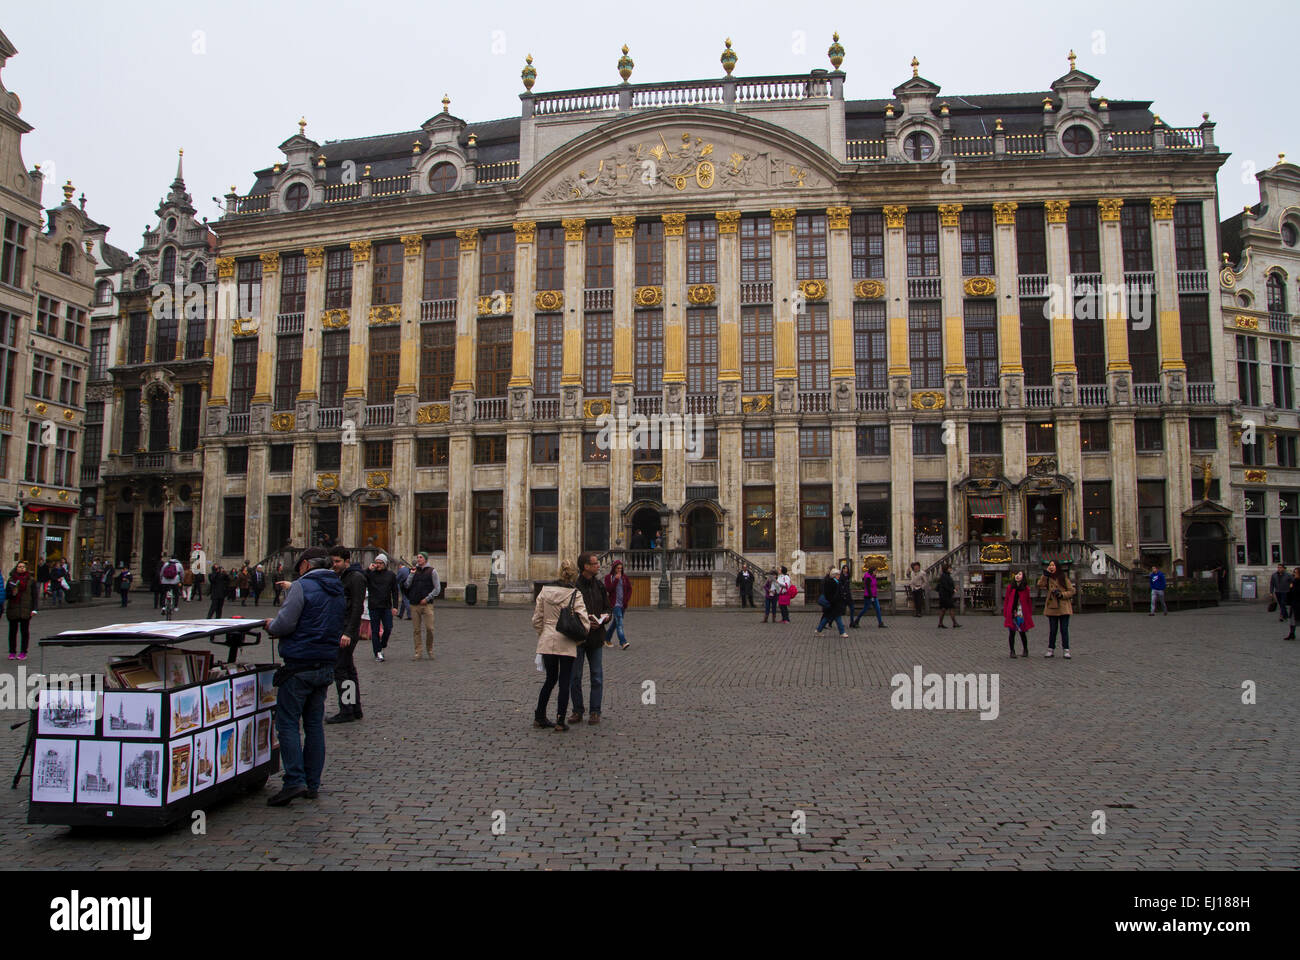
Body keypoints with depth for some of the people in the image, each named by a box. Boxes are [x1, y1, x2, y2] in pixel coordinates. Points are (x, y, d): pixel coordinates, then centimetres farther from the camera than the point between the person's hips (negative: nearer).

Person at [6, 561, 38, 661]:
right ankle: (12, 652, 13)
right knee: (12, 631, 5)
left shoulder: (31, 580, 4)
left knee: (25, 631, 0)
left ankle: (23, 652, 6)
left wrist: (34, 609, -4)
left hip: (25, 610, -2)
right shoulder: (11, 580, 8)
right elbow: (6, 594, 11)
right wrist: (12, 593, -13)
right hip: (12, 610, 2)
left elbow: (35, 595, 3)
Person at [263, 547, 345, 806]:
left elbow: (284, 624, -17)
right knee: (315, 724, 12)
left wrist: (269, 626, 5)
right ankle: (312, 784, 15)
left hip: (300, 666, -7)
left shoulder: (302, 586, -10)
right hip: (327, 666, 7)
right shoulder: (338, 591, 14)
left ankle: (295, 781, -9)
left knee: (288, 723, -3)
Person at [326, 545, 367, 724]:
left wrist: (349, 633, -24)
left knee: (339, 669, -9)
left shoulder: (356, 577, -12)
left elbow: (357, 607, -19)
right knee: (348, 669, 12)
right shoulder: (340, 577, 17)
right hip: (340, 629, 10)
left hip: (348, 630, -10)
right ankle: (355, 708, 18)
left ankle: (346, 711, -4)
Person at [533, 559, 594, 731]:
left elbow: (537, 619, 5)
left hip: (547, 642, 4)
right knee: (564, 682, 5)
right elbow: (583, 620, -13)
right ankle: (560, 721, 7)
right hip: (567, 643, -4)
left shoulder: (545, 591, 1)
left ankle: (539, 717, 23)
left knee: (550, 679, 18)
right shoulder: (575, 594, -10)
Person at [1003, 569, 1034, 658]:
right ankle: (1012, 651, 8)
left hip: (1022, 614, 0)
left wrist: (1029, 614, 2)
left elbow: (1029, 602, 5)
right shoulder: (1010, 587, 3)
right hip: (1012, 614, 0)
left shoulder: (1026, 588, 1)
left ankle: (1025, 650, 29)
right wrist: (1005, 613, 1)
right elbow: (1006, 601, 5)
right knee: (1011, 633, -1)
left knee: (1022, 633, 8)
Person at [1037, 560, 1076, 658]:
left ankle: (1066, 650, 4)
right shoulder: (1048, 578, 8)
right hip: (1052, 608, 2)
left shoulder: (1064, 578, 1)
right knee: (1052, 630, 6)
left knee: (1064, 629, -2)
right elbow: (1040, 586, -6)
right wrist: (1045, 574, -7)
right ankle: (1051, 650, 13)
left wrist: (1062, 594, -13)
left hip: (1063, 608, -2)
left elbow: (1072, 591, 2)